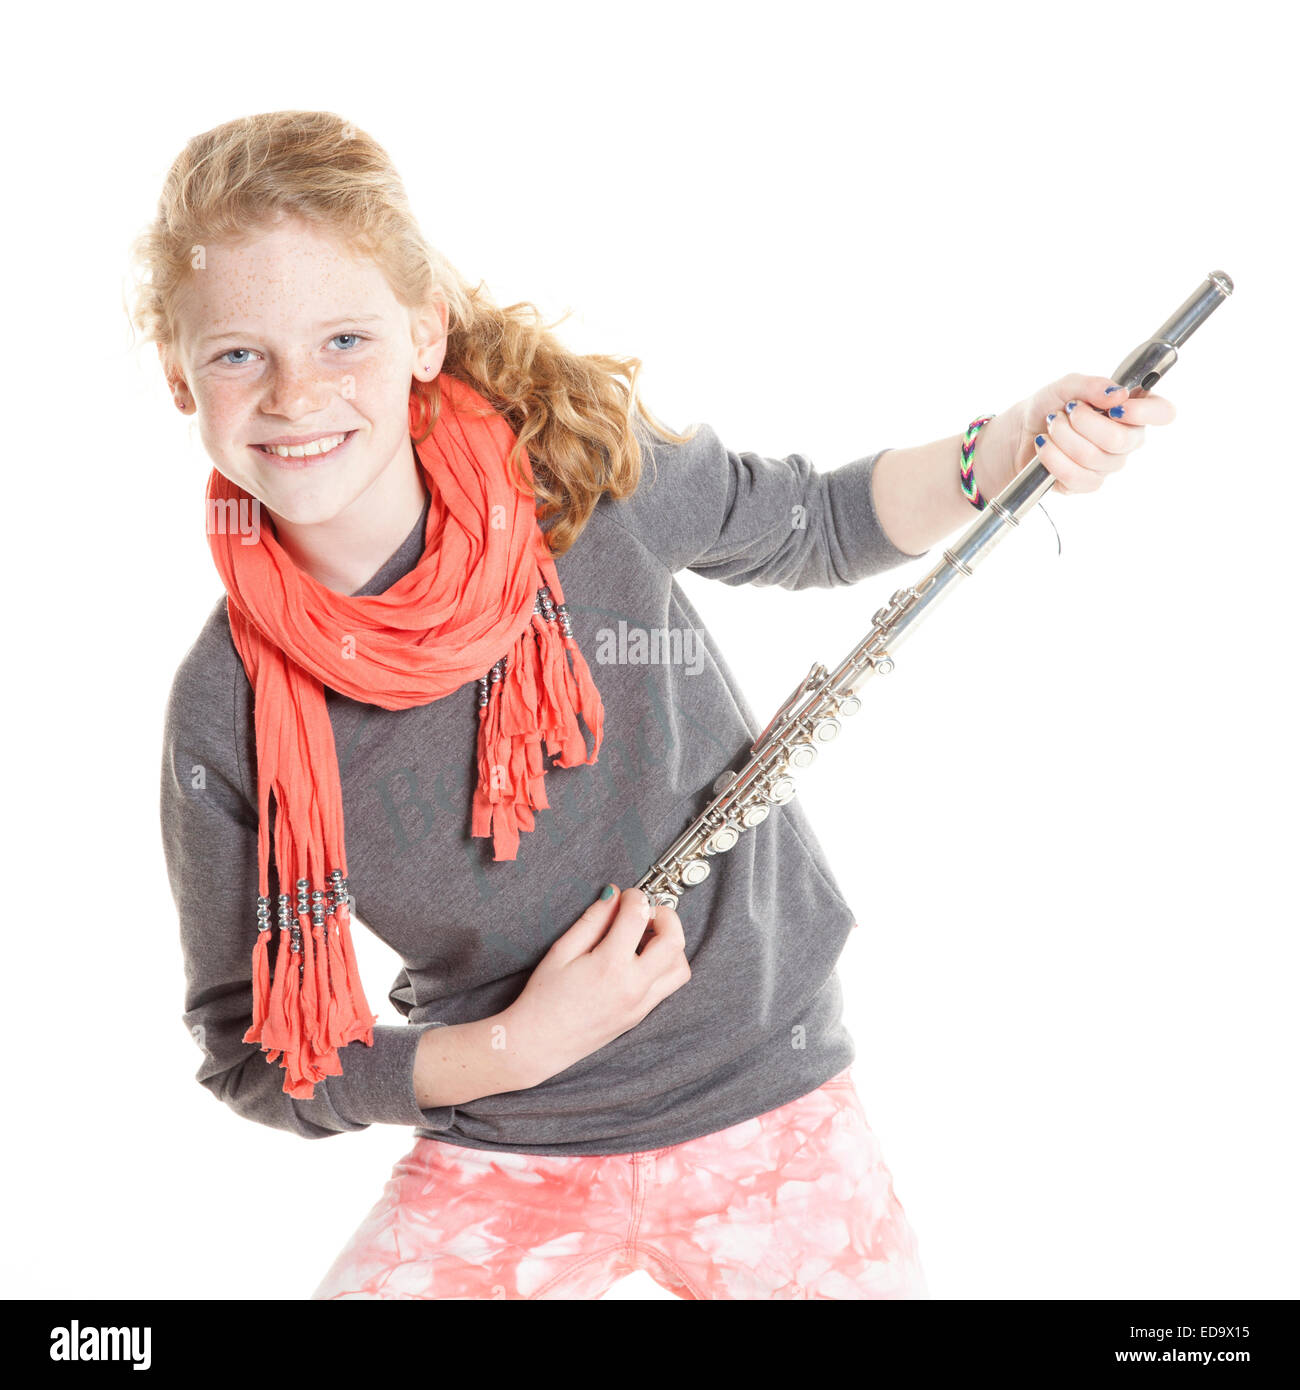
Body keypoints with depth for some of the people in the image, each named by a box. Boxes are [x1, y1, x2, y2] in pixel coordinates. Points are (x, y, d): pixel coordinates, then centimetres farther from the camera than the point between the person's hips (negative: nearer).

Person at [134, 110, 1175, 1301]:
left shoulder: (583, 461, -15)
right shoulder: (227, 714, -15)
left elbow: (810, 528, 5)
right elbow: (256, 1053, -5)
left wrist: (1007, 451, -11)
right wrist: (515, 1048, -18)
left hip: (771, 1108, 1)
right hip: (500, 1165, 0)